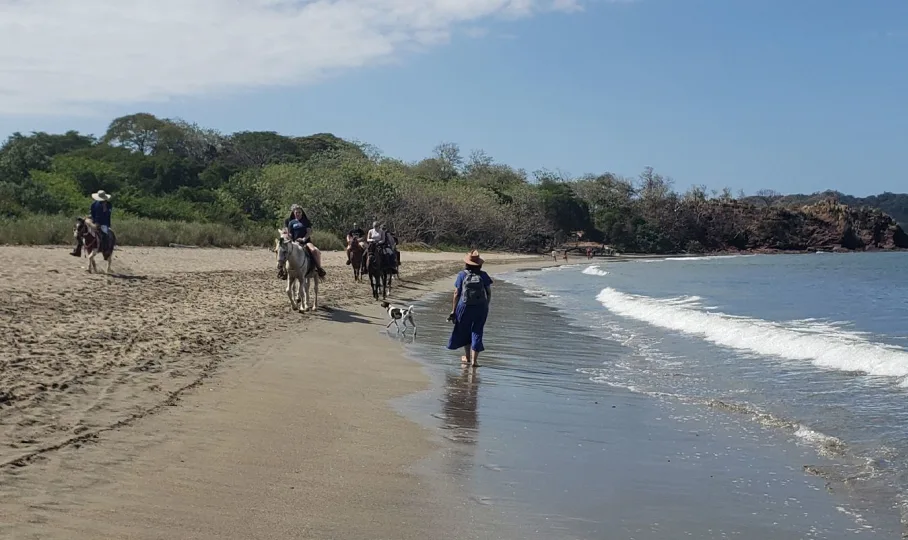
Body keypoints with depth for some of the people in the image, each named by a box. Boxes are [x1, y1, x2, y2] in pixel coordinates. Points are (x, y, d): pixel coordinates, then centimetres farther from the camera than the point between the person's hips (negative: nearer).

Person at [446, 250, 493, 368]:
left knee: (464, 331, 18)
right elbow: (489, 293, 1)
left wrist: (454, 310, 2)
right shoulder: (483, 275, -1)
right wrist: (485, 306, 15)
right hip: (480, 308, 1)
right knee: (477, 332, 7)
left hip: (465, 307, -1)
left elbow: (456, 294, -4)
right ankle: (474, 360, 2)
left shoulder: (462, 275, -5)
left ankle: (467, 357, 27)